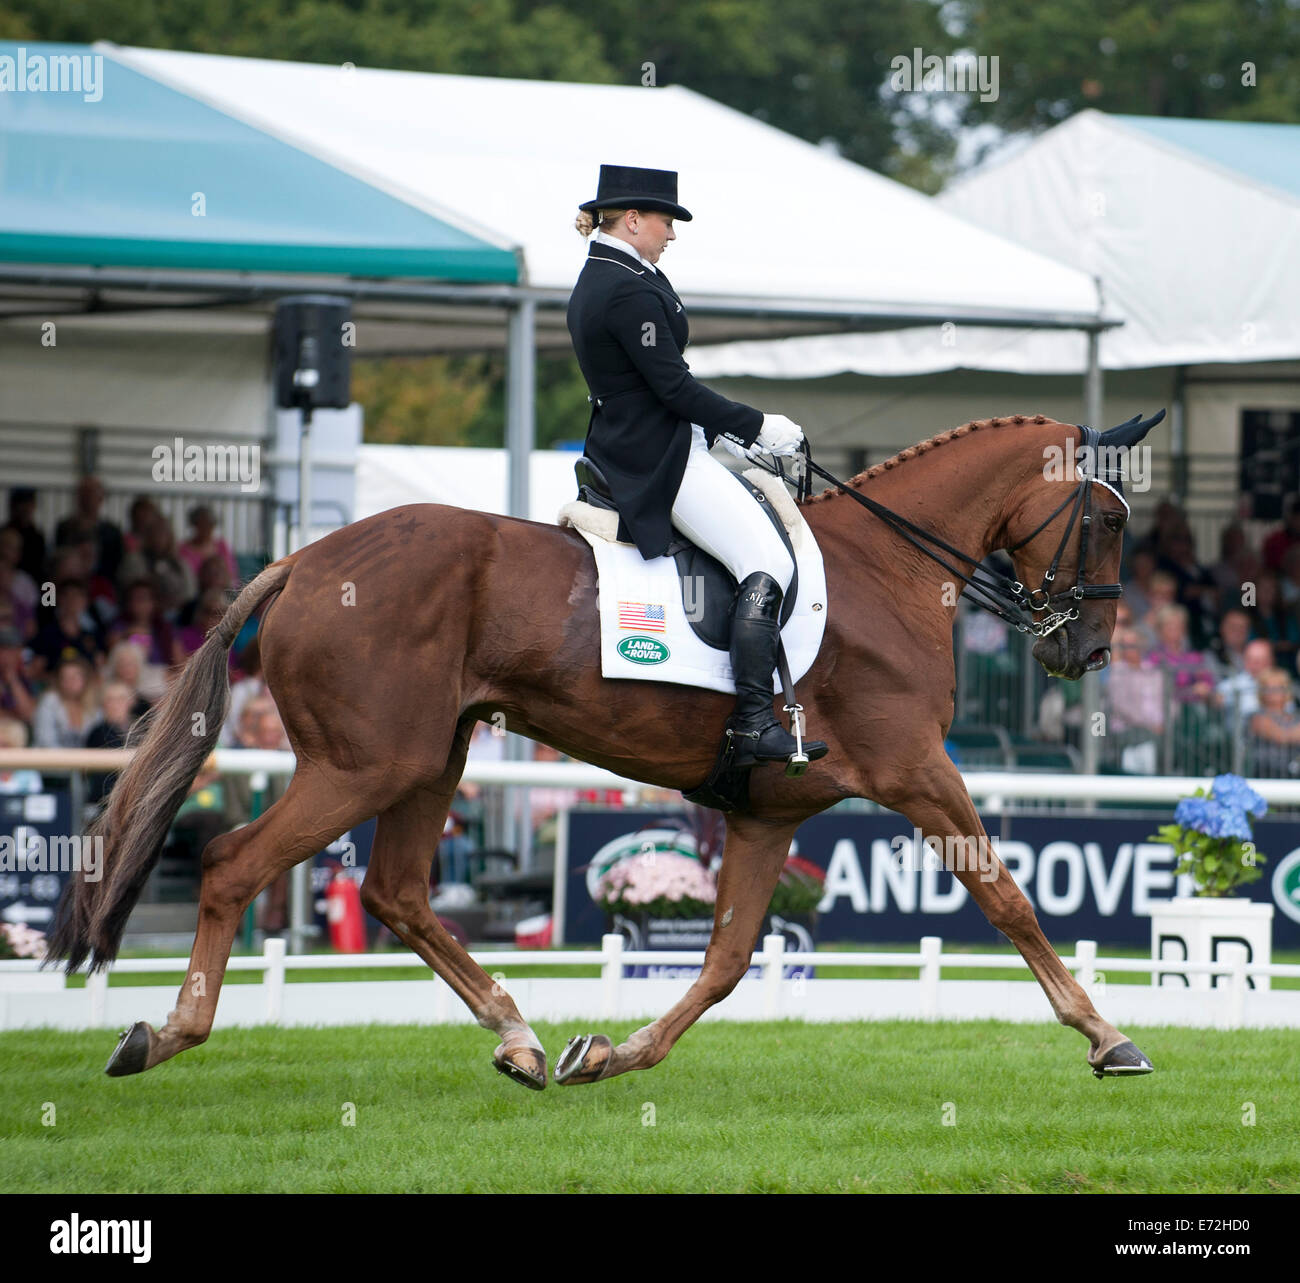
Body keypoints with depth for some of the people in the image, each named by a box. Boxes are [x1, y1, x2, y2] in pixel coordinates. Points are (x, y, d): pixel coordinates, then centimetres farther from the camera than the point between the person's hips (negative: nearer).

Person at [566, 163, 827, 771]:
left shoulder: (593, 283, 14)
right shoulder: (632, 290, -20)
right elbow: (673, 387, -20)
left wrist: (726, 434, 19)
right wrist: (756, 426, -11)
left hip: (625, 452, 11)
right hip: (661, 461, -11)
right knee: (767, 564, -14)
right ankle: (752, 724, -22)